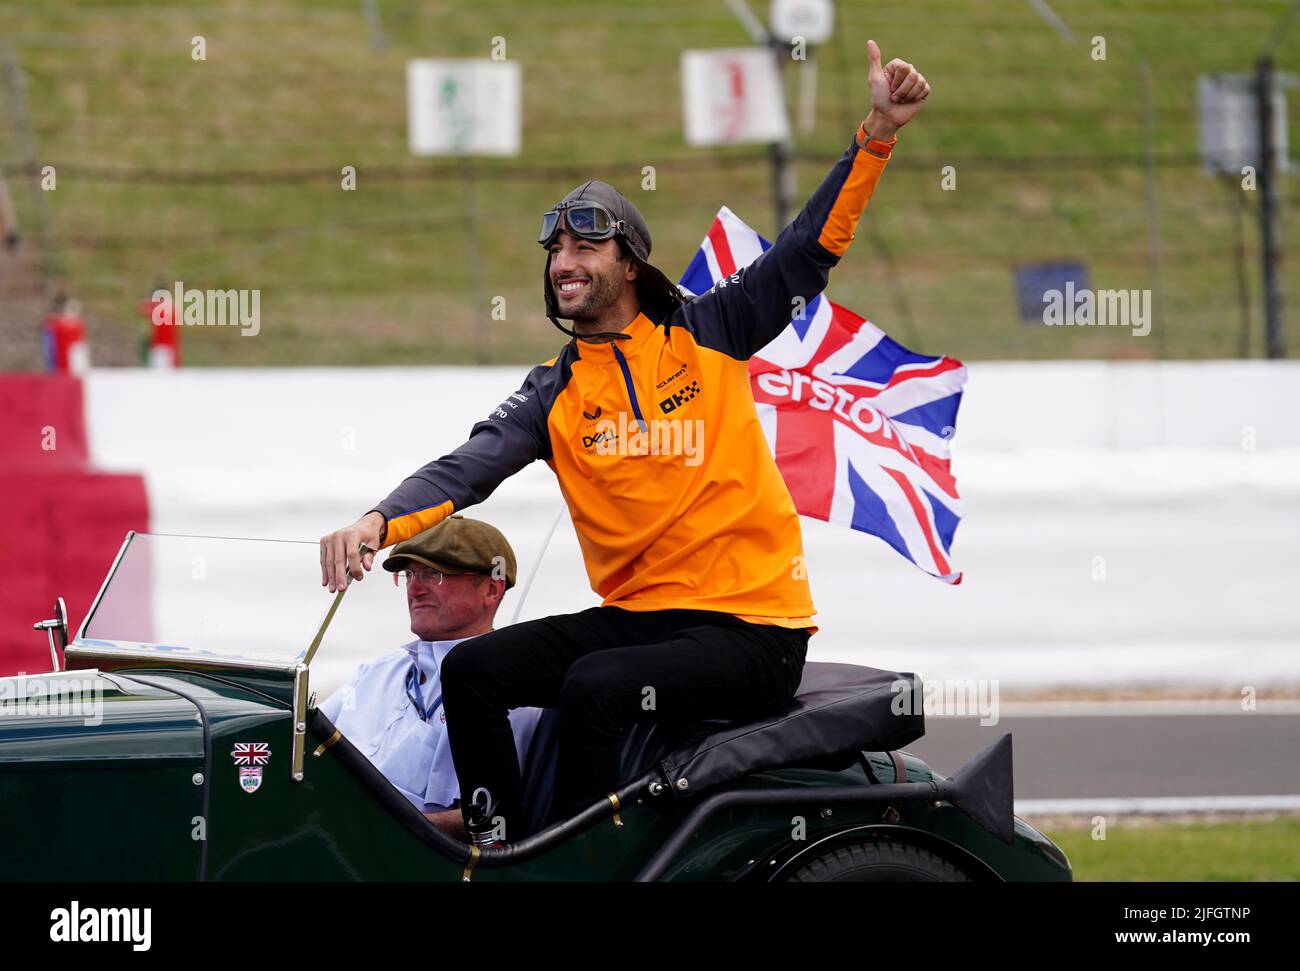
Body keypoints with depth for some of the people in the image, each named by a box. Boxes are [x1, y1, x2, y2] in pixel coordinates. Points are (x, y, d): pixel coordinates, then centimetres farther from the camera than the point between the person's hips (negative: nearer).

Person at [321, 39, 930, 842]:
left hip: (751, 628, -5)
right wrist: (381, 523, -26)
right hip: (636, 616, 5)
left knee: (593, 684, -29)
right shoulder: (555, 392, 8)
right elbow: (468, 467, -6)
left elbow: (813, 247, 0)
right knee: (473, 670, -9)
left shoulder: (705, 336, 2)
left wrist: (879, 133, -11)